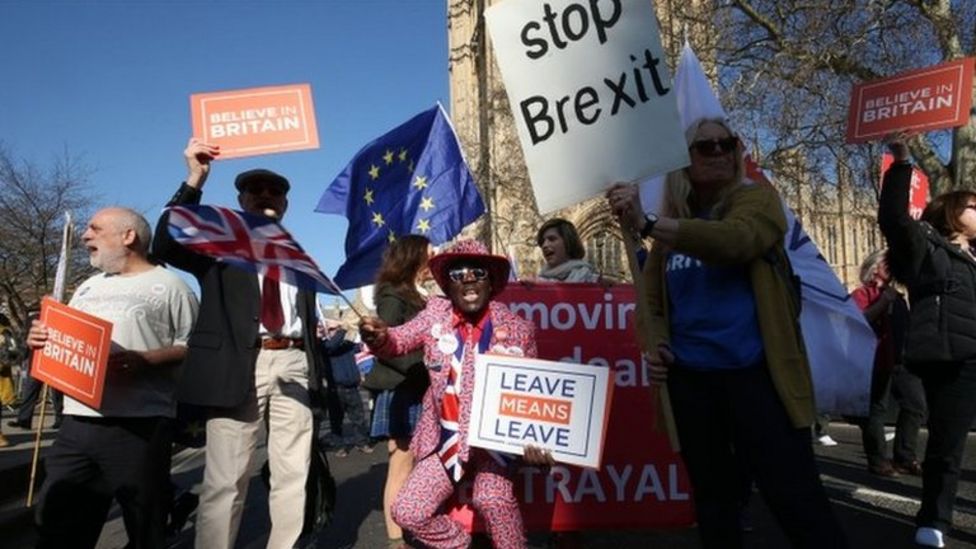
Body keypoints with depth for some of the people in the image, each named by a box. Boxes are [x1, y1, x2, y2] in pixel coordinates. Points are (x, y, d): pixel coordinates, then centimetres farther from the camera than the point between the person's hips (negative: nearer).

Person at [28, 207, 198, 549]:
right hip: (77, 424, 7)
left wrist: (144, 361, -19)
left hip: (140, 425, -6)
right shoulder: (88, 287, 23)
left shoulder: (168, 286, 0)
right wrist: (41, 339, 6)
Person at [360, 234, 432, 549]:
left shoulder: (424, 298, 15)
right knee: (402, 469, -2)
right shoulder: (393, 296, -7)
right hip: (401, 393, -7)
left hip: (421, 393, 7)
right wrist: (425, 367, -20)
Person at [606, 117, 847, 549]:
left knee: (795, 496, -4)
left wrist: (647, 225, -34)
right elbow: (651, 296, 15)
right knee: (712, 496, 16)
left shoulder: (756, 199, 0)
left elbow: (736, 240, -23)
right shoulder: (671, 228, 11)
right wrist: (655, 343, -6)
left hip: (754, 372, -4)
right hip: (689, 377, 4)